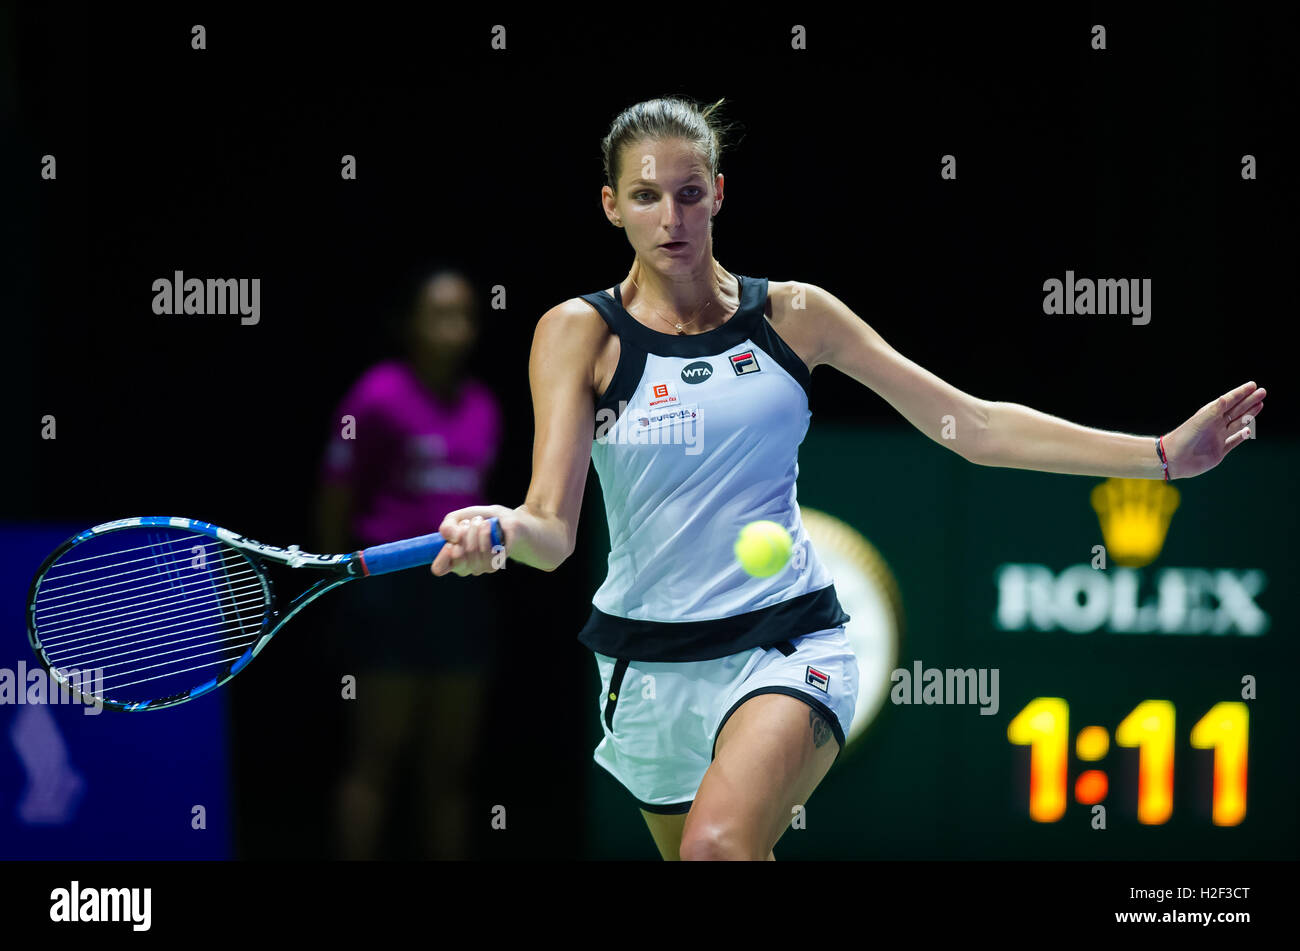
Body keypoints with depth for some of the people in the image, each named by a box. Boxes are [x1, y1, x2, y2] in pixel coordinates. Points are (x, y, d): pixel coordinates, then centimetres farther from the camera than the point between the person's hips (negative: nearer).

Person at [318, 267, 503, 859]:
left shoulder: (482, 407, 9)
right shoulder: (379, 398, -8)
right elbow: (335, 497, -3)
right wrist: (345, 579, 4)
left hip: (461, 588, 6)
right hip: (391, 584, -6)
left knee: (451, 766, 6)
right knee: (377, 758, -6)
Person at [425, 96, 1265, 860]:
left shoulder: (793, 315, 3)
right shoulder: (580, 333, -2)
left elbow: (976, 427, 4)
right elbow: (552, 531, -12)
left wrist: (1164, 453, -4)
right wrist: (497, 531, -37)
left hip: (788, 647, -2)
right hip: (649, 663, 2)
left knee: (719, 842, -30)